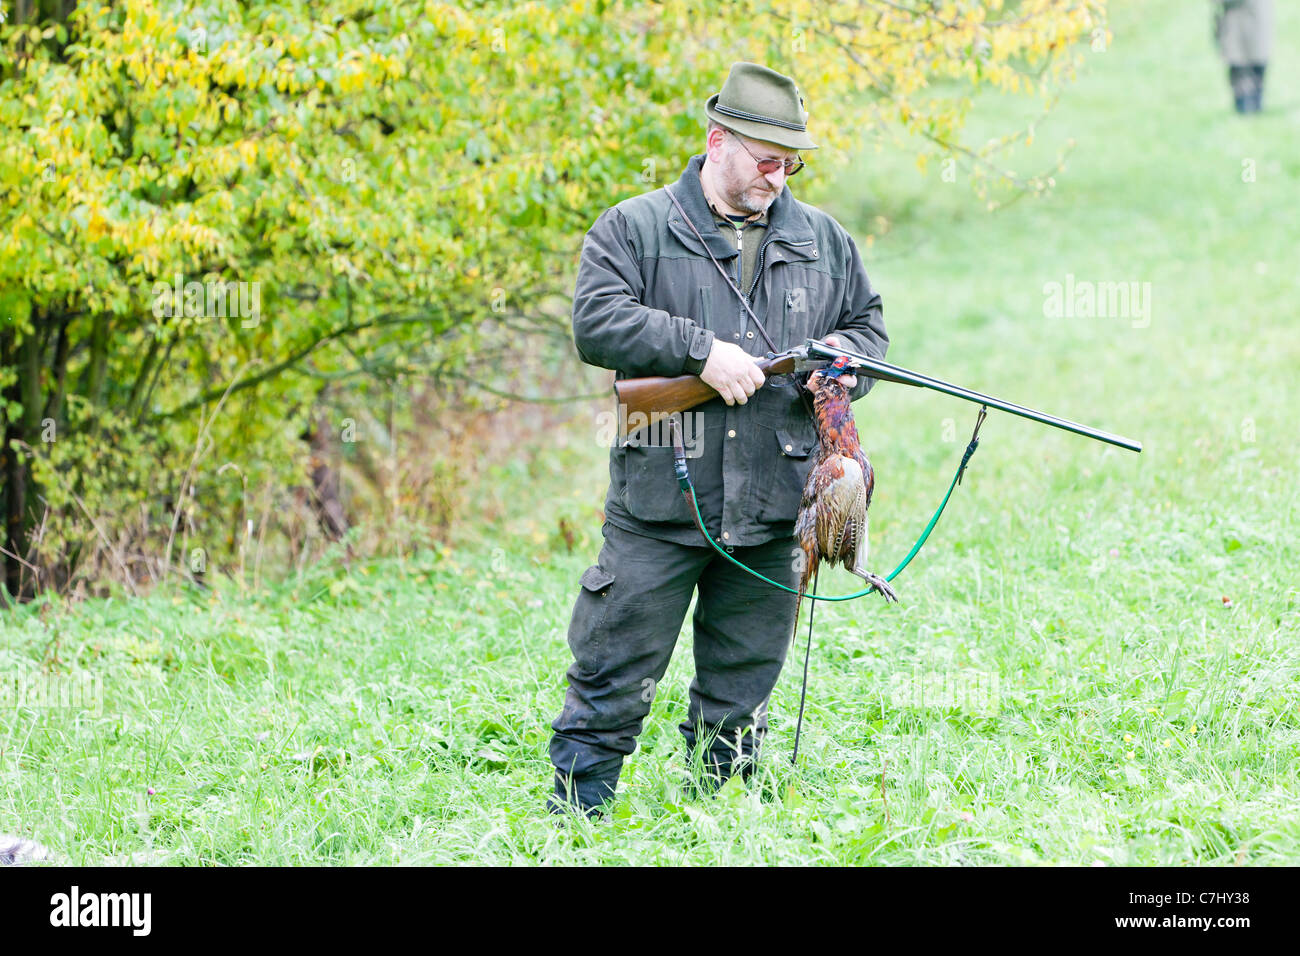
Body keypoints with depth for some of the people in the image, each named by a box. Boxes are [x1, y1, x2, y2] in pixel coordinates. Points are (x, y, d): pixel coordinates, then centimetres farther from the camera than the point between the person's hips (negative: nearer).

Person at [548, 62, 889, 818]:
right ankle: (574, 814, 5)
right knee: (615, 677, -3)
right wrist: (701, 349, -17)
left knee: (744, 685, 10)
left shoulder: (823, 242, 15)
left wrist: (839, 360, -1)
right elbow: (598, 323, -9)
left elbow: (869, 328, 22)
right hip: (660, 501, -3)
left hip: (773, 505, 4)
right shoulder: (634, 230, 3)